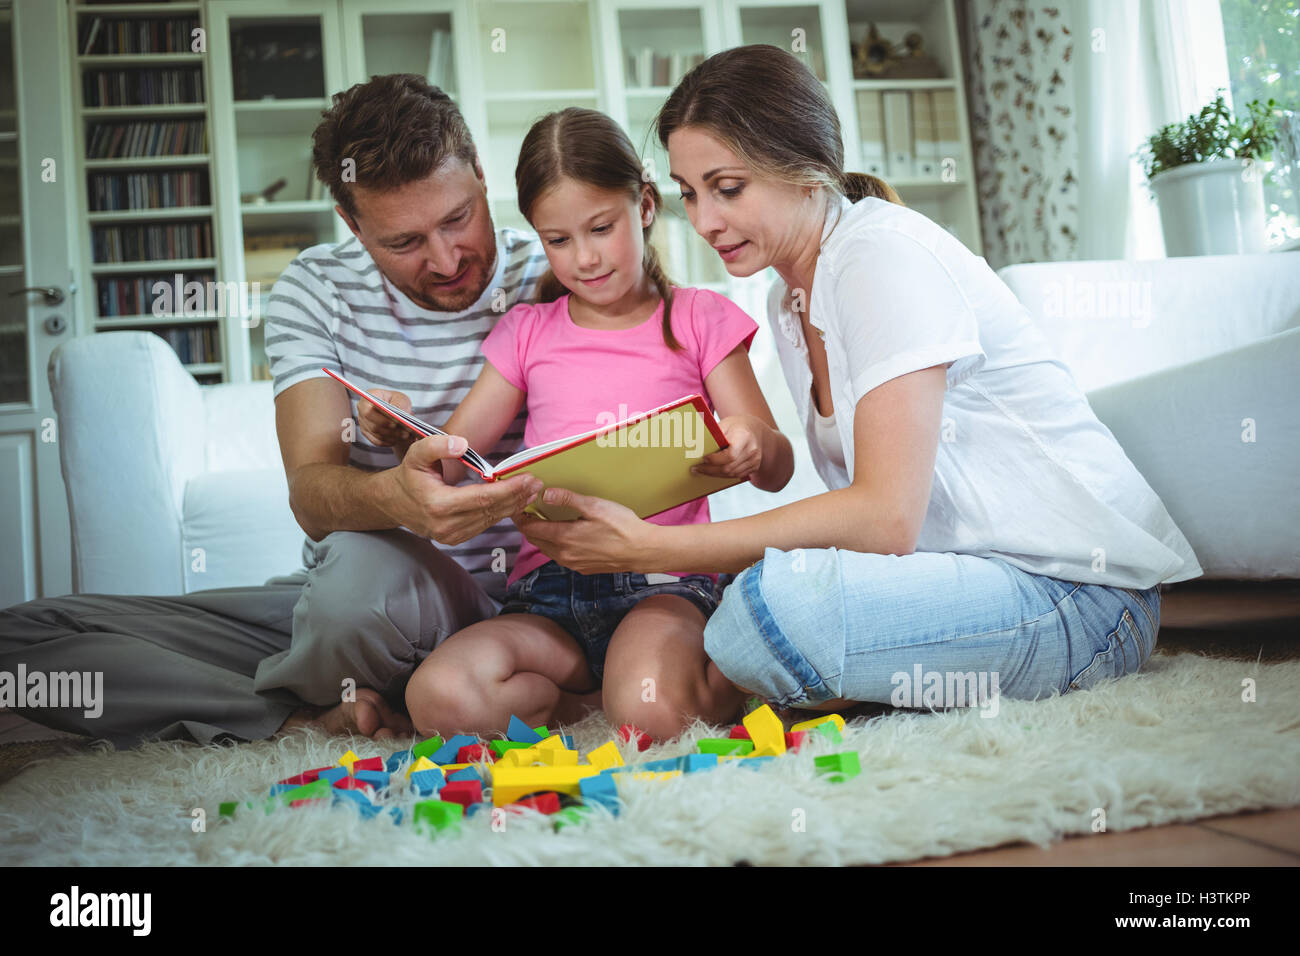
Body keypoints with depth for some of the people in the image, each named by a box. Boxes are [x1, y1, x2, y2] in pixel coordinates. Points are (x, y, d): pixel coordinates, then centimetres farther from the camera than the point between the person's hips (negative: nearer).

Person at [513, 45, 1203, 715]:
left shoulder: (886, 255, -15)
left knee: (777, 602, -33)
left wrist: (650, 548, -24)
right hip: (968, 568, 8)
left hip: (1082, 596, -8)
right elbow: (857, 506, 8)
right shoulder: (790, 300, 11)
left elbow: (886, 516, -24)